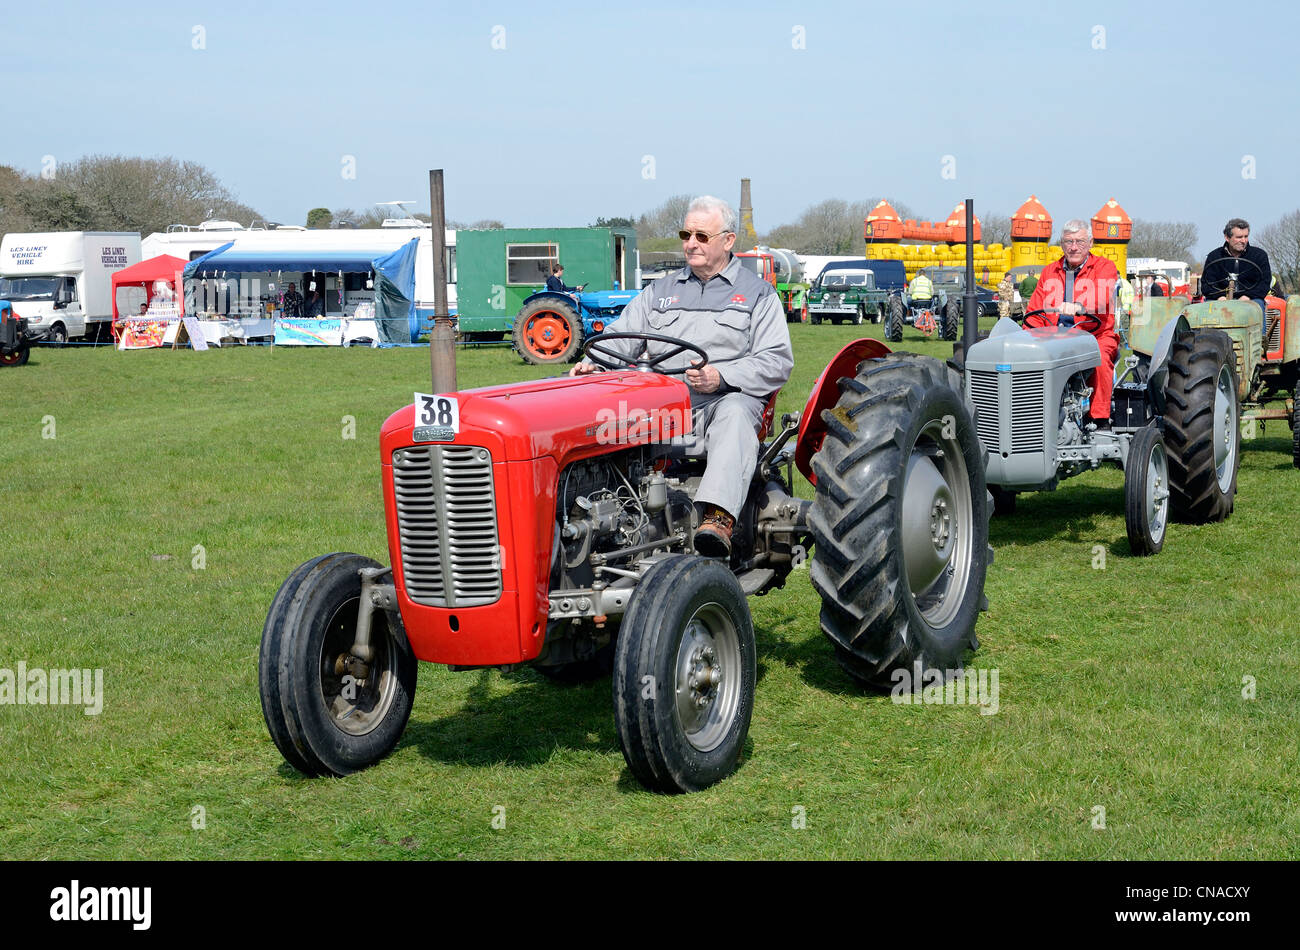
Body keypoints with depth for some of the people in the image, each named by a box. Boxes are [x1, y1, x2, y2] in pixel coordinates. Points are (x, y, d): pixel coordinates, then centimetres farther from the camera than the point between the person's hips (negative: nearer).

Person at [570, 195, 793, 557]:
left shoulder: (757, 293, 13)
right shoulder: (661, 291, 25)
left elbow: (777, 361, 1)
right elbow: (621, 338, 17)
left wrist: (721, 377, -15)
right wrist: (592, 364, -6)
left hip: (727, 398, -3)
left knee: (734, 417, -40)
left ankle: (719, 518, -58)